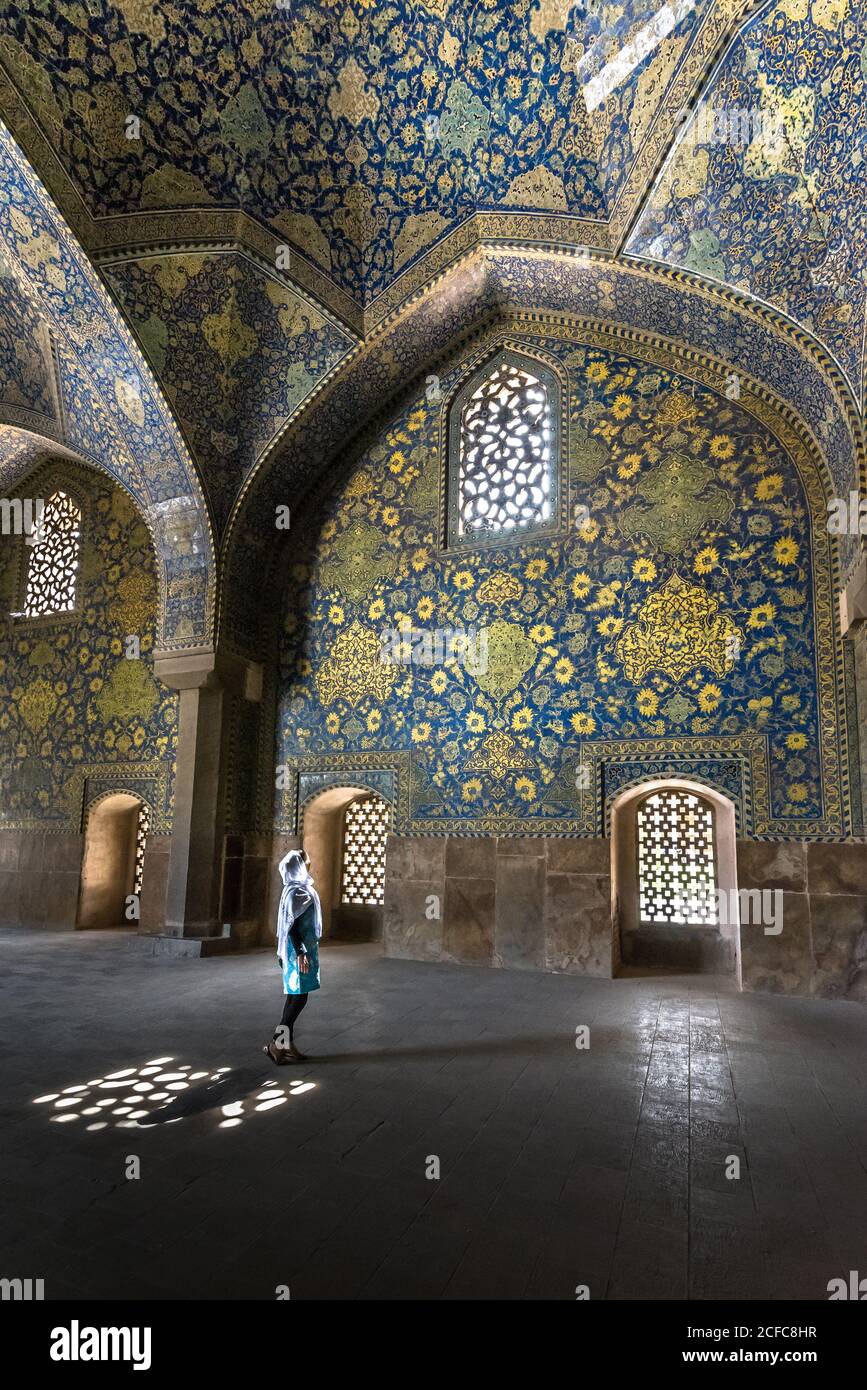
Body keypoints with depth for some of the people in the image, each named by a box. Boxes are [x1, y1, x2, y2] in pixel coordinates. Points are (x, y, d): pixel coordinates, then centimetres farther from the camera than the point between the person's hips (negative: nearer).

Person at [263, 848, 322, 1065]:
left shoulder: (301, 889, 11)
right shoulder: (296, 891, -17)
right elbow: (292, 924, -21)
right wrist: (300, 953, -22)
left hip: (303, 948, 10)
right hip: (299, 950, -10)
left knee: (295, 997, 12)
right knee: (299, 998, -5)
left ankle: (288, 1043, 18)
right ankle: (276, 1044, 1)